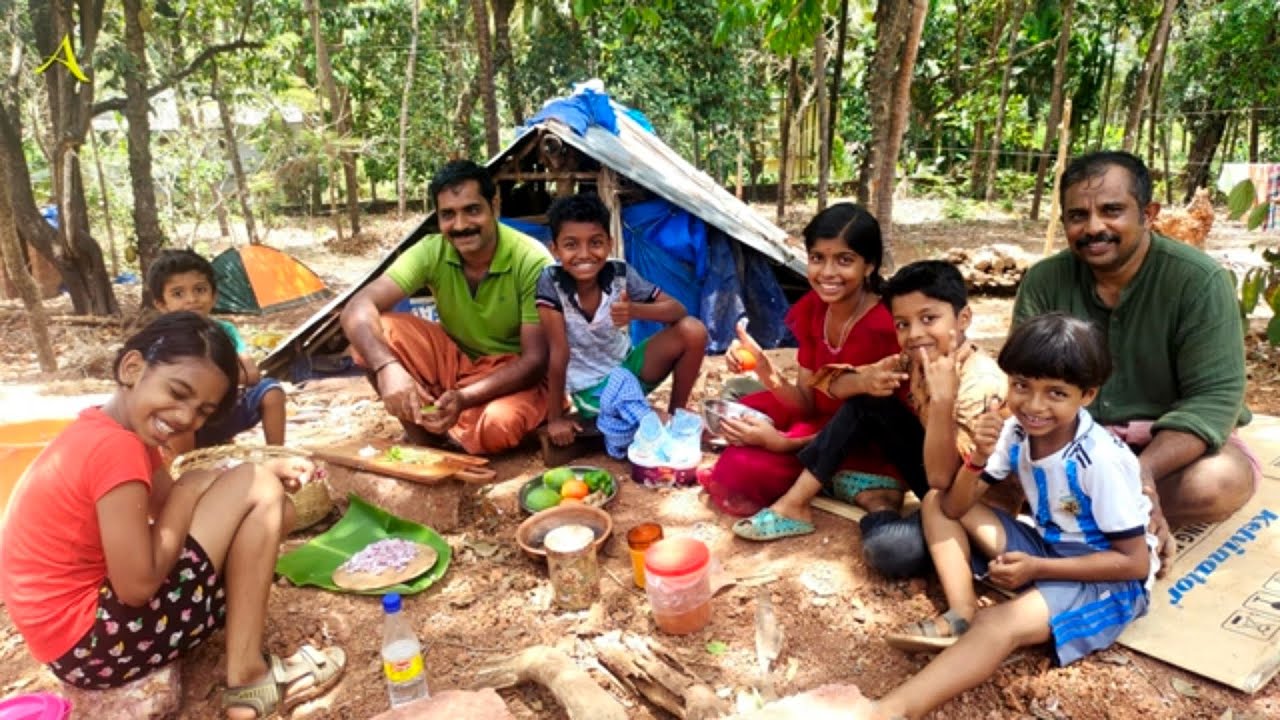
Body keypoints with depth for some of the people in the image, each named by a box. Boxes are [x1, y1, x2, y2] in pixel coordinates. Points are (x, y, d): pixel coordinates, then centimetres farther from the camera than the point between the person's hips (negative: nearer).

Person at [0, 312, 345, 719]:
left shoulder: (104, 430, 6)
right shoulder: (116, 446, -25)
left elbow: (172, 508, 8)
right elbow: (140, 586, -25)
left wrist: (266, 472, -6)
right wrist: (192, 490, -13)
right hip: (94, 642, -9)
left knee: (273, 510, 11)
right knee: (258, 492, -11)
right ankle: (248, 678, -6)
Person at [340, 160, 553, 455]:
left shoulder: (531, 261, -24)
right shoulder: (432, 252, -14)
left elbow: (536, 360, -24)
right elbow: (358, 308, -23)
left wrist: (464, 397, -37)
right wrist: (387, 367, -44)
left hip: (512, 374, -3)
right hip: (454, 361, 3)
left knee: (496, 424, -37)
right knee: (376, 330, -21)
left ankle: (437, 425, -2)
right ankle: (421, 433, -5)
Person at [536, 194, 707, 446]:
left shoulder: (620, 274, -13)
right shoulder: (550, 281, -21)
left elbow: (678, 310, -14)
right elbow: (558, 353, -22)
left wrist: (634, 310, -34)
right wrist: (555, 418, -19)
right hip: (590, 390, -4)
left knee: (693, 331, -17)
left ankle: (676, 414, 2)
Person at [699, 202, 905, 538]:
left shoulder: (884, 327, -26)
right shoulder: (813, 308, -5)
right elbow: (808, 402, -3)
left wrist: (781, 443, -26)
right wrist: (767, 373, -24)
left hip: (872, 452, -9)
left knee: (739, 471, -21)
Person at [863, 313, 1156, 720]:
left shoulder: (1100, 460, -24)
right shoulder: (1016, 432, -9)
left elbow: (1137, 562, -19)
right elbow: (953, 508, -8)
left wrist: (1037, 568, -23)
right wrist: (978, 458, -27)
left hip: (1111, 579, -7)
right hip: (1049, 549, 7)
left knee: (1001, 625, -36)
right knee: (935, 502, -2)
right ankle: (962, 615, -14)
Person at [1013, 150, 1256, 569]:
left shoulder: (1199, 281, -16)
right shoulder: (1044, 281, -9)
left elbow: (1214, 398, -20)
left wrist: (1142, 469, -38)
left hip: (1173, 441, -1)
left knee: (1218, 484, -33)